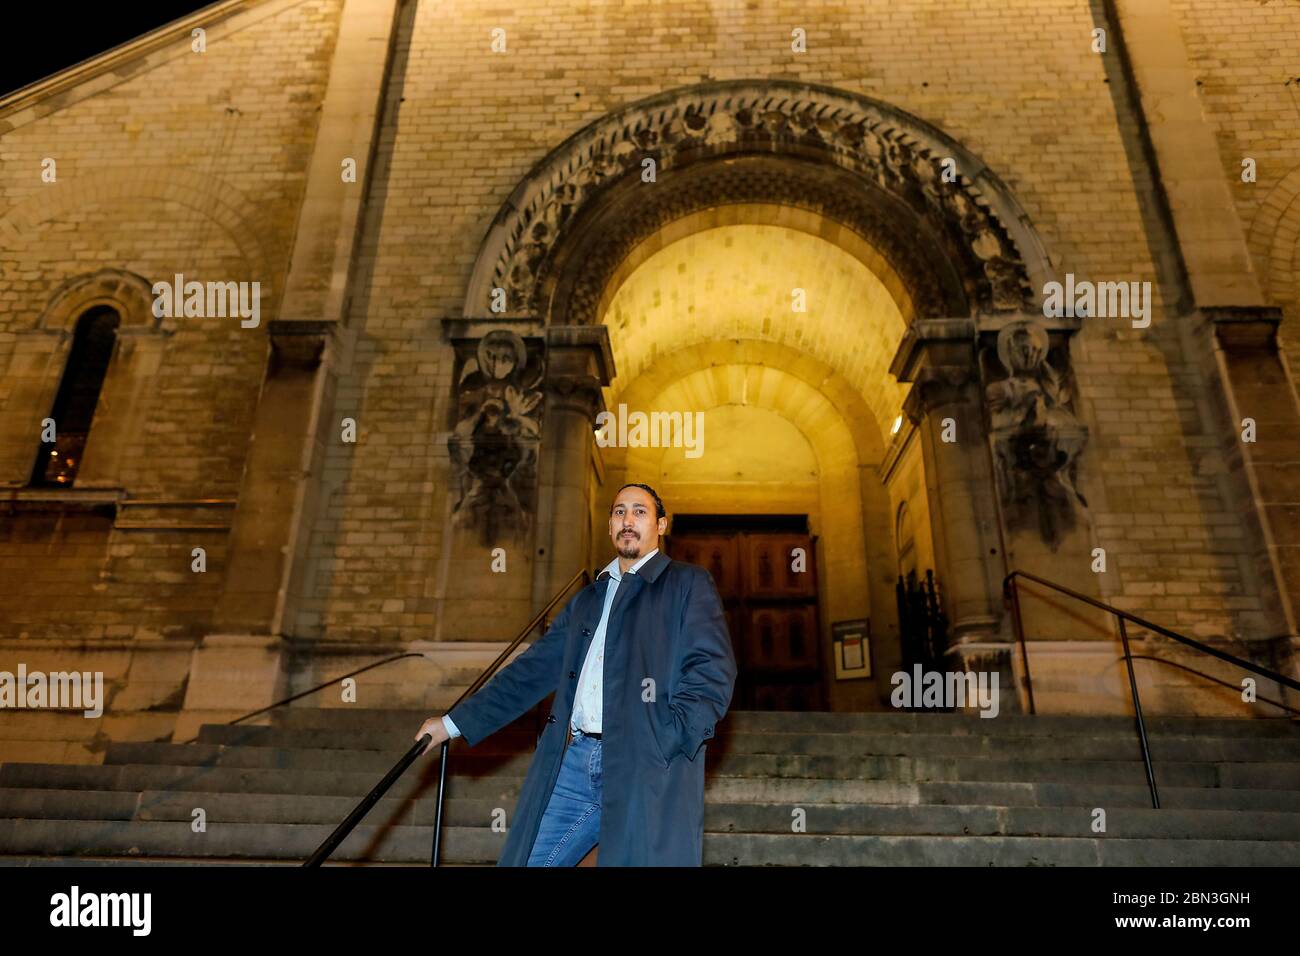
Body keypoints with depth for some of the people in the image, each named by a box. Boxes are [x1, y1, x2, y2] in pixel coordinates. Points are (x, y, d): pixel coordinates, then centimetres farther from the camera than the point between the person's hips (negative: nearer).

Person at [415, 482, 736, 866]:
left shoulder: (688, 583, 5)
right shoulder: (587, 598, 22)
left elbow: (713, 673, -6)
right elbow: (534, 669, 20)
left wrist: (661, 747, -17)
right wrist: (454, 722, 15)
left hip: (646, 768, -5)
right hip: (574, 760, 5)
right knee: (525, 860, 7)